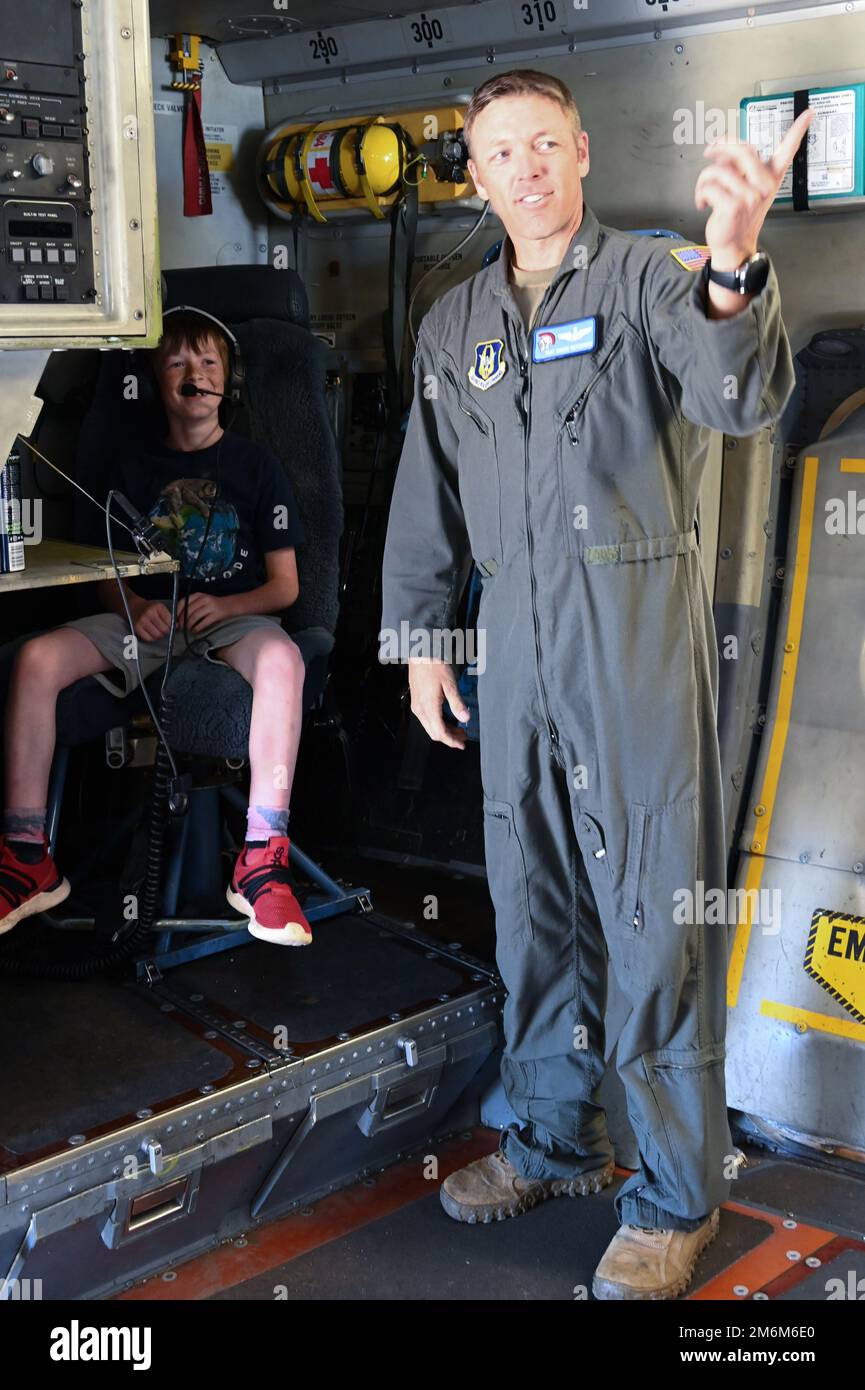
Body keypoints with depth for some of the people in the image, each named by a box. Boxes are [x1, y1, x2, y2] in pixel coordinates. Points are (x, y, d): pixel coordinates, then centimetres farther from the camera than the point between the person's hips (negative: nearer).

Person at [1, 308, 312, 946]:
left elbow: (284, 585, 5)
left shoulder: (257, 465, 10)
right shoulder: (136, 467, 17)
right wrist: (136, 606, -10)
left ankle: (262, 861, -39)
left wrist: (224, 605, -16)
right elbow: (107, 576, 14)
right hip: (147, 619, 3)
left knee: (281, 657, -39)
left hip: (233, 616, -2)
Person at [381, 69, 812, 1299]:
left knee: (655, 903, -2)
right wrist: (421, 640, 15)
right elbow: (426, 497, 18)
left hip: (638, 626, -5)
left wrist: (732, 267, -43)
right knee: (532, 899, 14)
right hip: (513, 634, 6)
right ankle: (553, 1141, 32)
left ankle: (679, 1191, 14)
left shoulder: (650, 279, -3)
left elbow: (742, 398, -24)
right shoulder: (454, 325, 13)